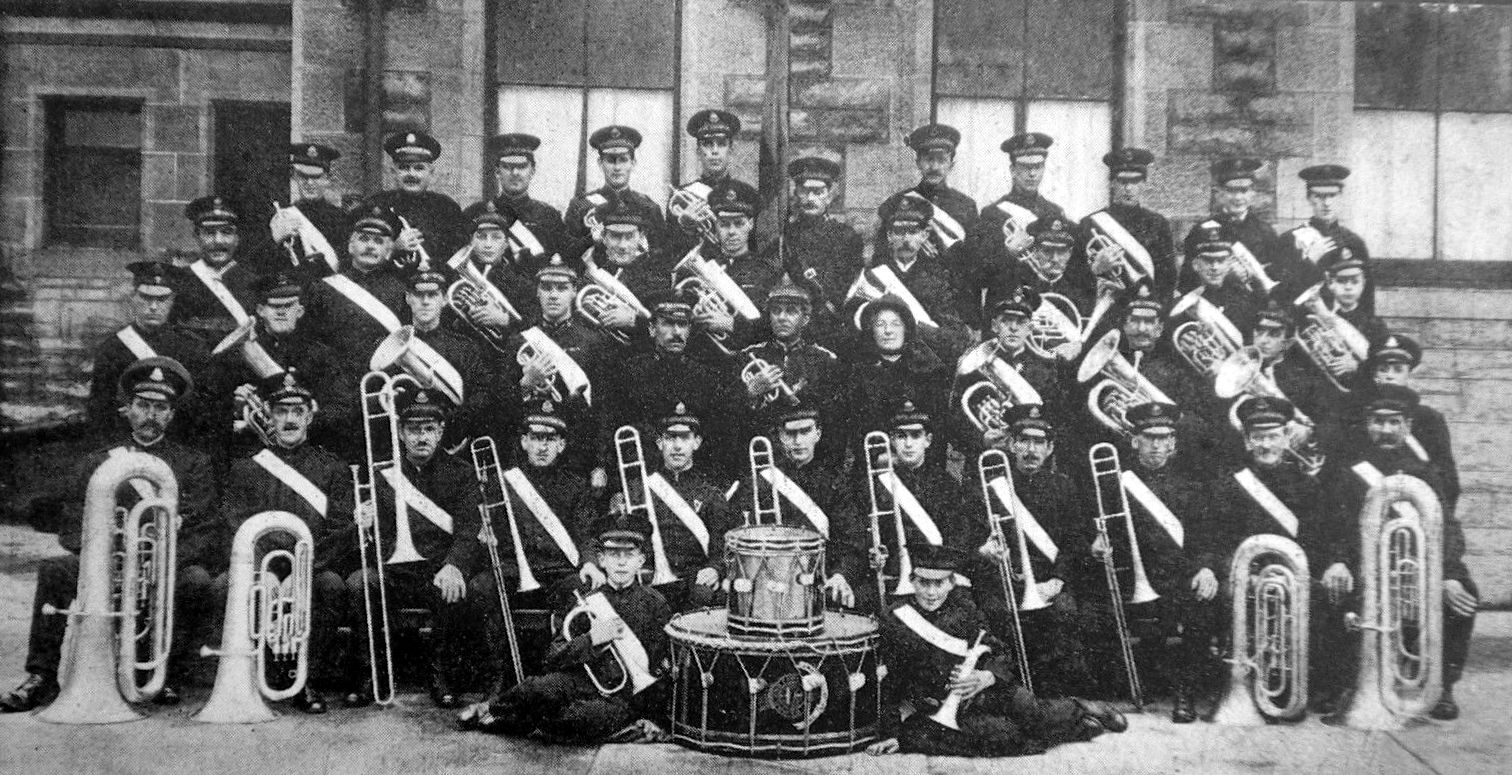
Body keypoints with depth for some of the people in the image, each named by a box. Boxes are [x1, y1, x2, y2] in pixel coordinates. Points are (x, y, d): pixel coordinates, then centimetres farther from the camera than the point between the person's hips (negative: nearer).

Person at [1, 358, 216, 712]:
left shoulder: (193, 463, 11)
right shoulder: (95, 463, 15)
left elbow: (205, 535, 0)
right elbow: (70, 532, 7)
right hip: (107, 572, 1)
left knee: (196, 580, -32)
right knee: (53, 570, -24)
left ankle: (166, 677, -17)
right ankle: (42, 677, -17)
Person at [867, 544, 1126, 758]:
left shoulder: (963, 609, 4)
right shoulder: (895, 623, -4)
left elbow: (1000, 653, 8)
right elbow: (889, 684, 3)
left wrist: (988, 676, -14)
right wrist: (891, 734, 1)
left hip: (988, 689, 3)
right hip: (946, 709, -3)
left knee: (1034, 713, -21)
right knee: (1009, 736, -26)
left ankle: (1075, 710, 13)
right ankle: (1084, 727, -4)